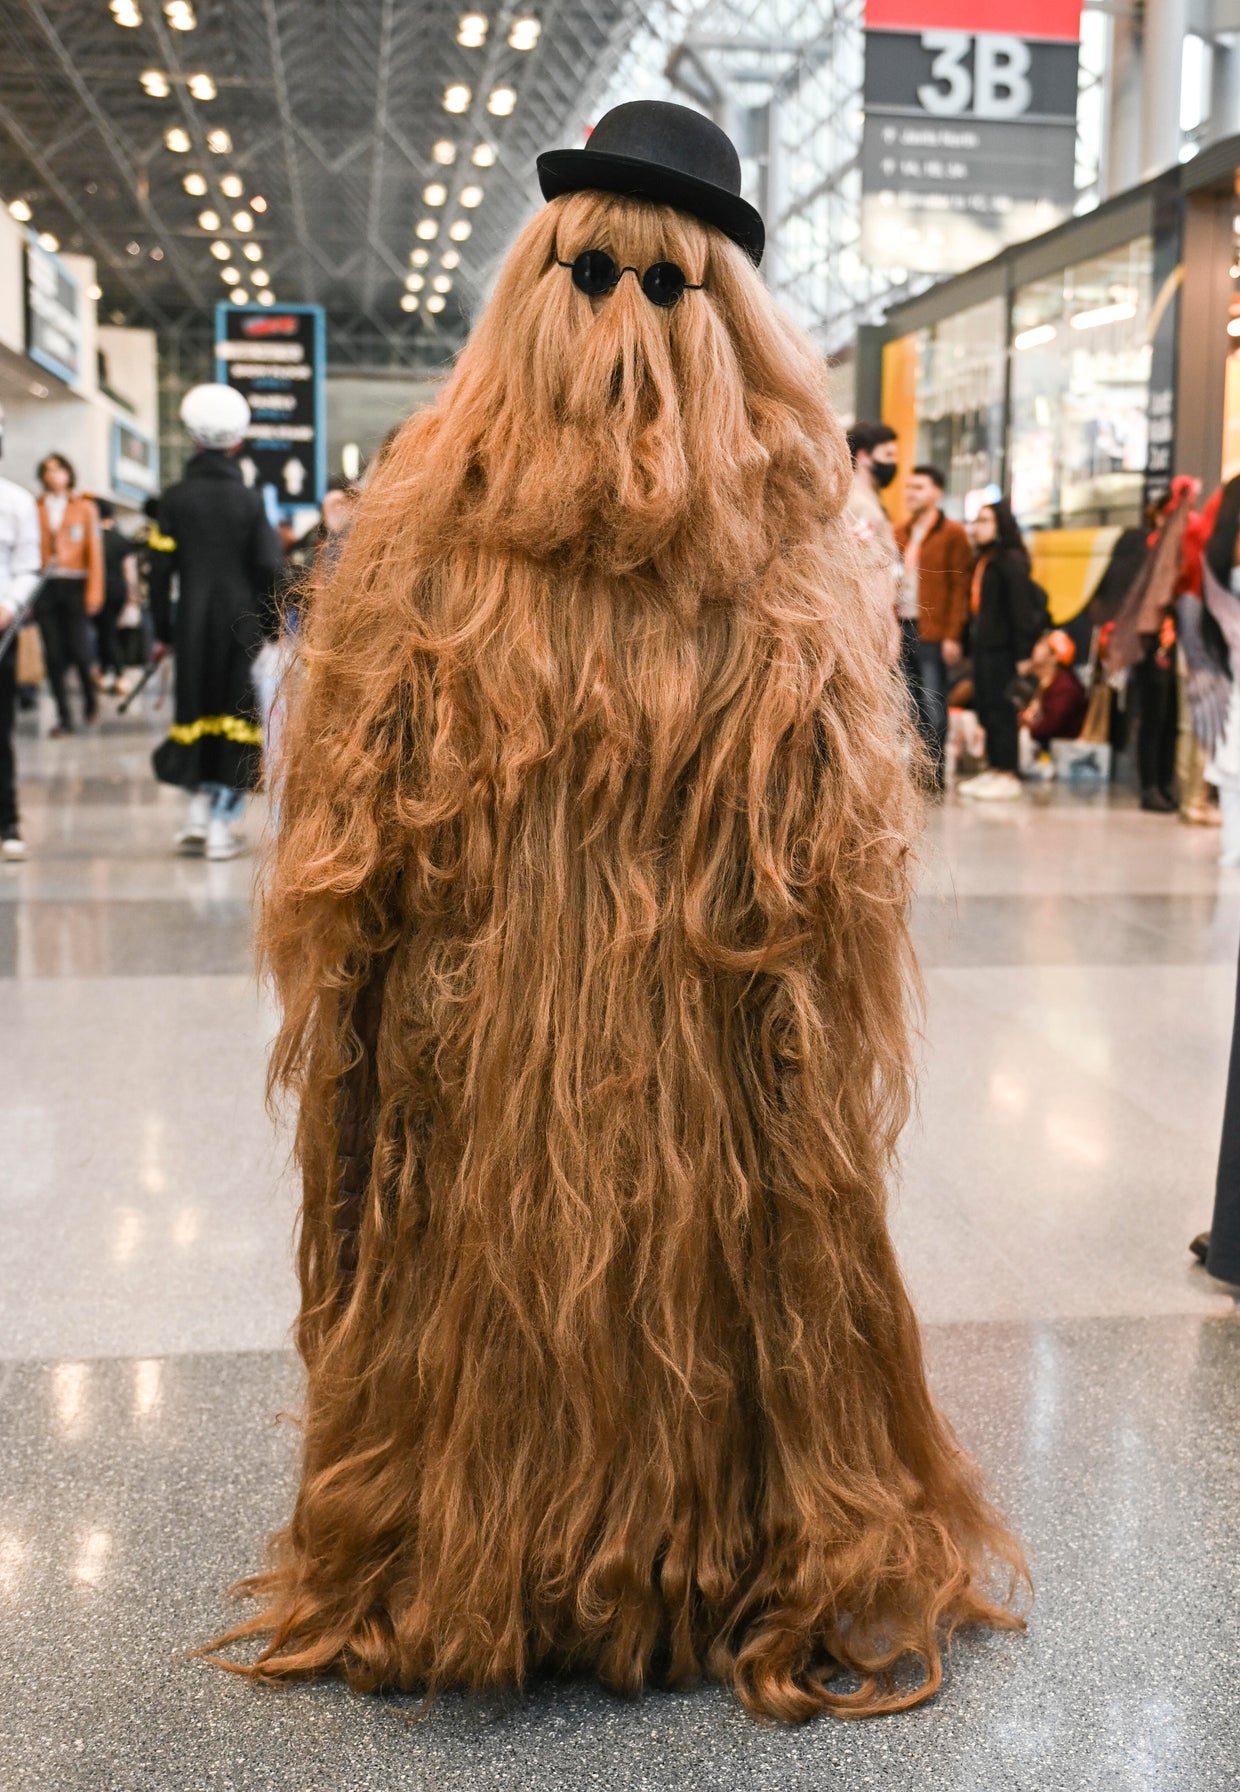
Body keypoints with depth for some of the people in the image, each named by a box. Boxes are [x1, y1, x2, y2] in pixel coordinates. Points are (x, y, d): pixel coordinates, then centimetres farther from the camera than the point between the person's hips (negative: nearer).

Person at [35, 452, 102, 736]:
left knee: (77, 649, -6)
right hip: (45, 585, 1)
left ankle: (90, 696, 23)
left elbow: (94, 551, 2)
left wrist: (94, 592, -7)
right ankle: (64, 716, 8)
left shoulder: (84, 507, 6)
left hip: (75, 585, -1)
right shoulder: (36, 508, 6)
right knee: (53, 654, 1)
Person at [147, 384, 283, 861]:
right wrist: (271, 627, 5)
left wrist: (162, 630, 5)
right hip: (242, 622, -1)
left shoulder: (175, 499, 0)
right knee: (236, 714, 4)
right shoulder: (249, 500, -3)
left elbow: (160, 569, -2)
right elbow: (269, 568, -5)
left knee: (196, 713, 15)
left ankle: (198, 812, 9)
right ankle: (223, 825, 4)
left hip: (193, 623, 1)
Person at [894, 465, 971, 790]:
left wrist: (952, 636, -12)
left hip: (933, 633, -5)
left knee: (932, 706, -4)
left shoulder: (952, 534, -1)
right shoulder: (900, 533, 15)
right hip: (902, 629, 5)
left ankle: (934, 774, 0)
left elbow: (960, 588, -5)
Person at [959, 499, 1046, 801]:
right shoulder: (983, 560, 16)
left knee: (1002, 711, -5)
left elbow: (1021, 608, -14)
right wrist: (970, 644, 12)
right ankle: (995, 768, 19)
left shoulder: (1011, 560, -10)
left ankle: (1009, 776, 1)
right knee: (985, 709, 11)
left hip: (1002, 648, -9)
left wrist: (1023, 654, -17)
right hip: (982, 645, 9)